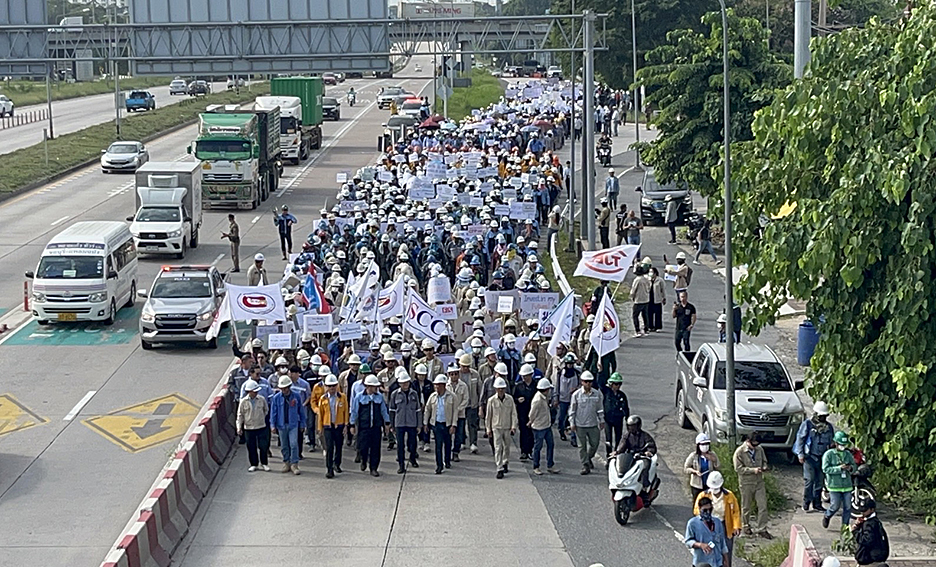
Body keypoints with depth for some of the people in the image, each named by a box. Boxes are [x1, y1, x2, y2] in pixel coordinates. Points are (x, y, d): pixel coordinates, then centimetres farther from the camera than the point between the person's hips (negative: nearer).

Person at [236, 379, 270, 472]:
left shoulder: (261, 399, -3)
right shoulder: (243, 401, -5)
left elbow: (266, 410, 15)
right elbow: (240, 415, 1)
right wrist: (239, 427, -1)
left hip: (261, 427, 0)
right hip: (249, 428, 0)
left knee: (263, 446, 2)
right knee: (251, 447, 6)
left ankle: (264, 463, 18)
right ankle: (254, 464, 18)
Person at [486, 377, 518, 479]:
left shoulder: (510, 399, -3)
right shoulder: (491, 400, -6)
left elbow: (513, 413, 1)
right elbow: (488, 416, 2)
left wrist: (513, 426, -5)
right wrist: (488, 429, 3)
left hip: (507, 427, 2)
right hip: (496, 427, -2)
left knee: (507, 446, 15)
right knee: (498, 448, -8)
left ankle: (505, 463, 38)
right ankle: (500, 469, -10)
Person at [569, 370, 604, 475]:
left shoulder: (597, 394, 1)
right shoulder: (576, 394, -6)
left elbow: (600, 409, 12)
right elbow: (572, 410, 0)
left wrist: (602, 421, 11)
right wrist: (572, 423, -2)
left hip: (593, 424, 2)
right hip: (580, 425, -2)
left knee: (594, 444, 9)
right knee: (582, 446, 3)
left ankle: (589, 458, 36)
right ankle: (585, 466, 10)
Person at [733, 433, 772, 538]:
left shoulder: (760, 449, 1)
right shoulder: (739, 452, -15)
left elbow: (764, 461, 16)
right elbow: (738, 468, -17)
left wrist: (764, 467, -8)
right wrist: (753, 470, -24)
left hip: (759, 482, 4)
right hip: (746, 483, -4)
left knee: (763, 506, -1)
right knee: (746, 507, 11)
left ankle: (761, 529, 8)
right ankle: (746, 526, 31)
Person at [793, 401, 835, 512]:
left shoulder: (829, 426, 11)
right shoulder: (807, 424, -4)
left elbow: (831, 442, 20)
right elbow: (800, 439, -3)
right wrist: (800, 454, -10)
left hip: (822, 457, 5)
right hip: (809, 457, -5)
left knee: (819, 481, 7)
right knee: (809, 479, -10)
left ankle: (817, 503, 13)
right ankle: (806, 503, -3)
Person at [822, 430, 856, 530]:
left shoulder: (848, 454, 8)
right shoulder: (828, 454, -6)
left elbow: (854, 466, 15)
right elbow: (825, 469, -13)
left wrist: (851, 468, -10)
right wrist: (839, 468, -21)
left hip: (847, 485, 4)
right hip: (835, 485, -4)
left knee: (847, 507, 3)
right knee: (835, 506, -5)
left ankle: (845, 525, 15)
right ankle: (826, 516, 26)